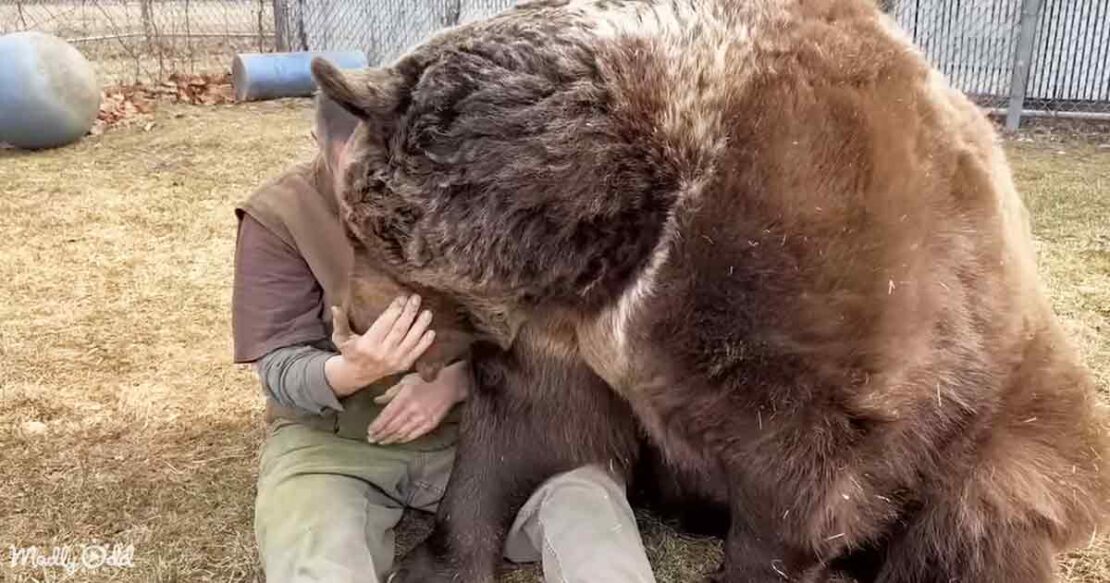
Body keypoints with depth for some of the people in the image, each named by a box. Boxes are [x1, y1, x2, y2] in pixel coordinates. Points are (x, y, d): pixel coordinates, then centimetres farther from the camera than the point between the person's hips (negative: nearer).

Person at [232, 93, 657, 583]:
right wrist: (352, 371, -33)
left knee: (587, 497, -24)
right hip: (334, 439, -1)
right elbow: (280, 373, -10)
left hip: (472, 423, 1)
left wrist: (457, 378, -24)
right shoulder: (278, 217, -8)